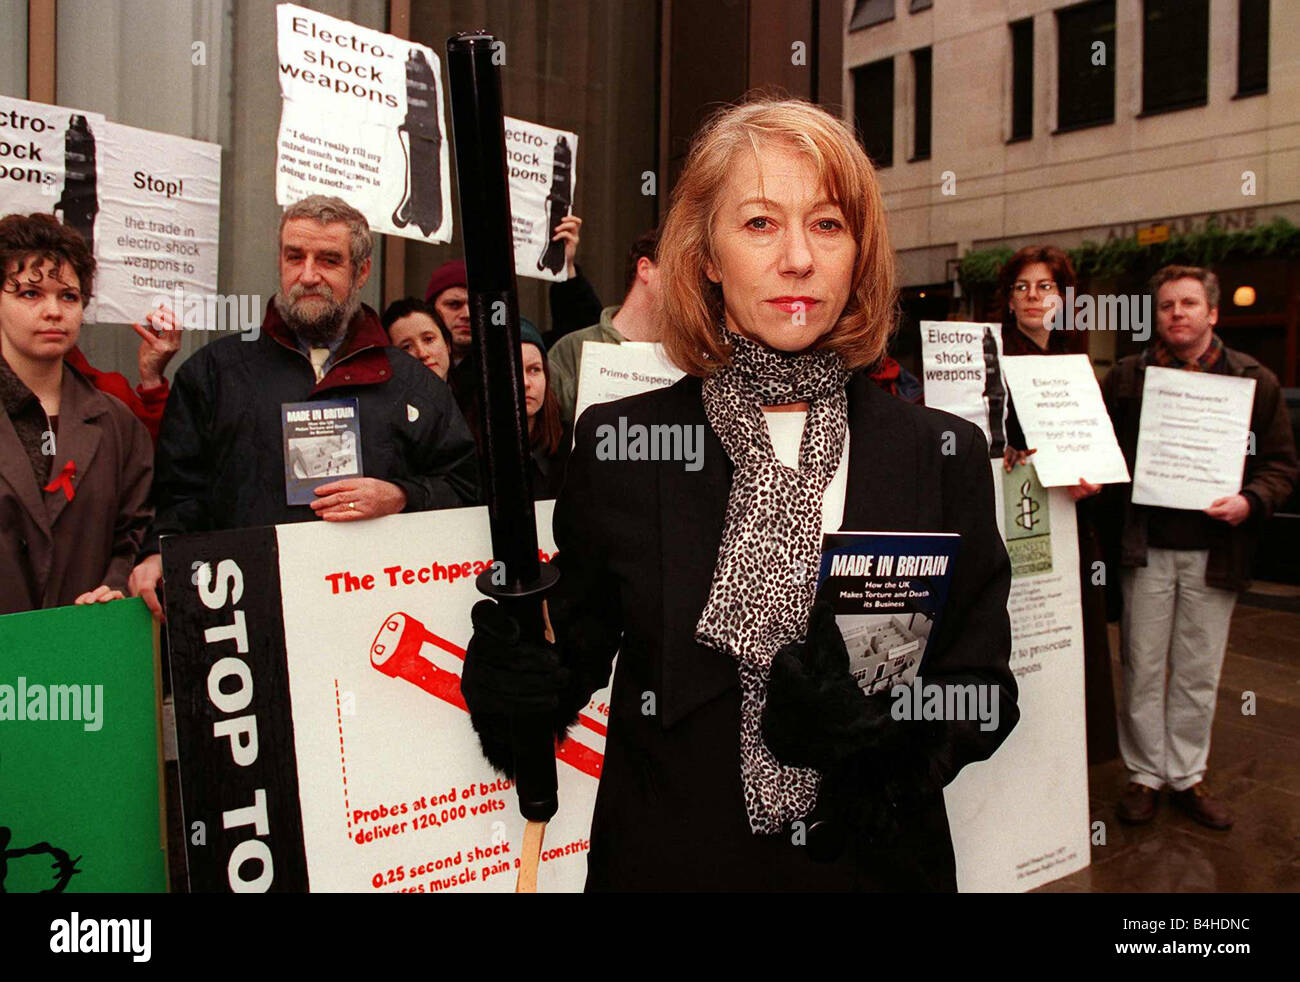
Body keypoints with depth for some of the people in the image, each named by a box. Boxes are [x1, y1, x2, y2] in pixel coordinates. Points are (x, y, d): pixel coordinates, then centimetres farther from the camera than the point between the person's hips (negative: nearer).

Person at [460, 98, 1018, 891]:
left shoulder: (943, 456, -7)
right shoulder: (618, 445, -9)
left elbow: (985, 687, -3)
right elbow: (577, 655, -1)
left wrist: (883, 729, -22)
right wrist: (518, 689, -22)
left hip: (877, 861, 1)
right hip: (668, 859, 0)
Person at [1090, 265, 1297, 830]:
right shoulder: (1126, 378, 5)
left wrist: (1252, 501, -13)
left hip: (1215, 550, 1)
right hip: (1146, 549, 0)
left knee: (1199, 672, 11)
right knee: (1143, 668, 8)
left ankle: (1188, 776, 27)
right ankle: (1145, 774, 23)